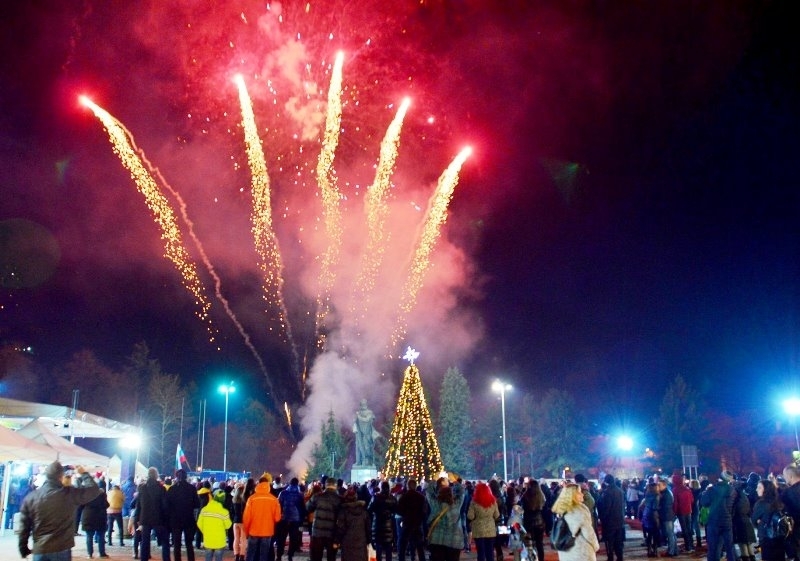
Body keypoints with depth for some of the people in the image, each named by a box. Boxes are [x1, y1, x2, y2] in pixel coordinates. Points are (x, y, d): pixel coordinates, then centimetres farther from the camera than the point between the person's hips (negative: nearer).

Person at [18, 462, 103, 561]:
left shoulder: (30, 497, 1)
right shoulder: (69, 494, -9)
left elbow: (24, 527, 4)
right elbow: (94, 490, -1)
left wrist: (23, 549, 15)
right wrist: (83, 474, 14)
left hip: (39, 550, 3)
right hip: (61, 549, -2)